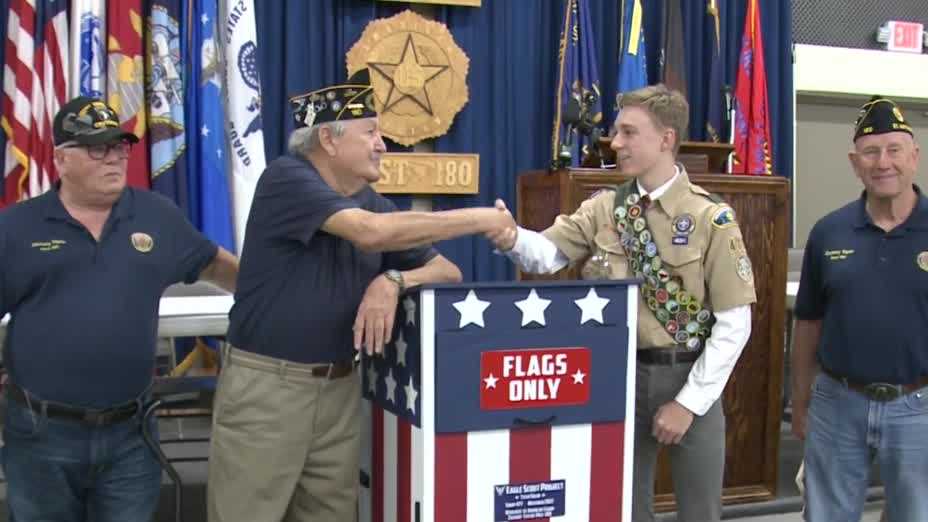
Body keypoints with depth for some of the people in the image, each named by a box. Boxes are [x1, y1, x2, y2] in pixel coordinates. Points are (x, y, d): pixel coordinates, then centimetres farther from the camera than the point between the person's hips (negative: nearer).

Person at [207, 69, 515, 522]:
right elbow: (372, 232, -25)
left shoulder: (374, 203, 7)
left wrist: (393, 281, -14)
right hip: (266, 386, -6)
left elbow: (447, 271, 8)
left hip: (341, 388, 6)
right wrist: (481, 219, -19)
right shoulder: (286, 178, -11)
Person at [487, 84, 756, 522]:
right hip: (622, 377, 3)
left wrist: (689, 402, -13)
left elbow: (734, 324, -11)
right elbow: (549, 252, -13)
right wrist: (511, 239, -35)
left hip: (687, 379, -3)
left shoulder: (712, 218, -11)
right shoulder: (603, 209, 1)